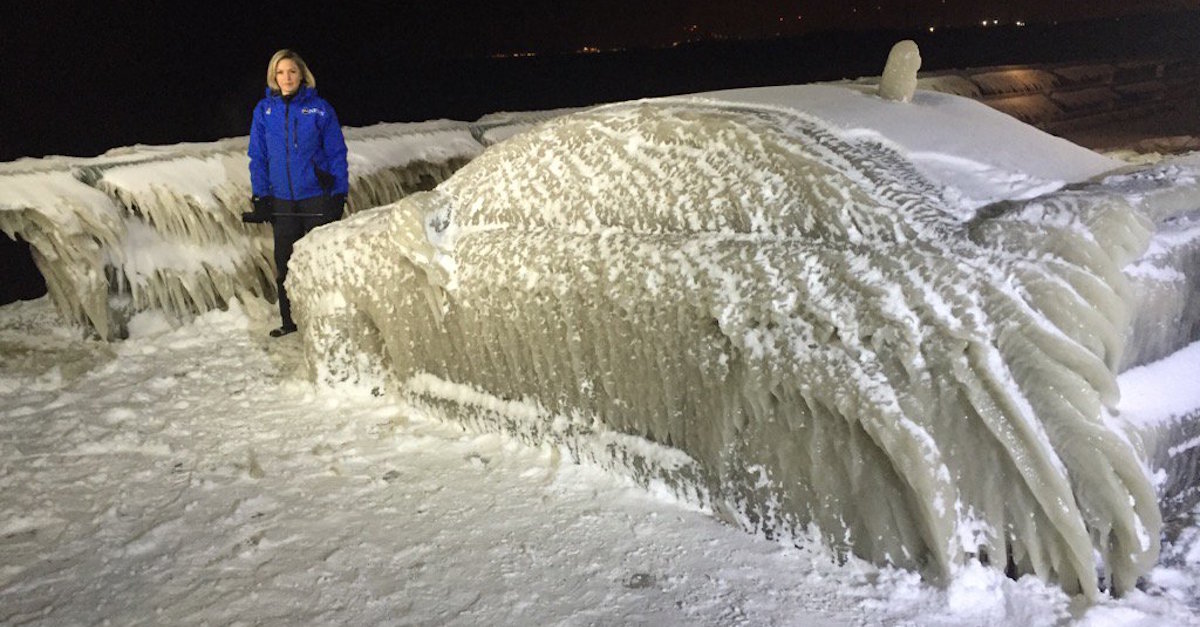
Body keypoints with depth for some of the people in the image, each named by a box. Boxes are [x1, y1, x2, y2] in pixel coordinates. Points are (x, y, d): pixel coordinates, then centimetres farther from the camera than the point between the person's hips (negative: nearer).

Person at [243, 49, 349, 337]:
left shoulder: (319, 108, -5)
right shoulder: (264, 110, 2)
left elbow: (337, 153, -2)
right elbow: (258, 157, 7)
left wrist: (339, 195, -7)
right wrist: (260, 197, 2)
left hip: (317, 197, -3)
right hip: (281, 200, 3)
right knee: (284, 263, 9)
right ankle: (289, 321, 22)